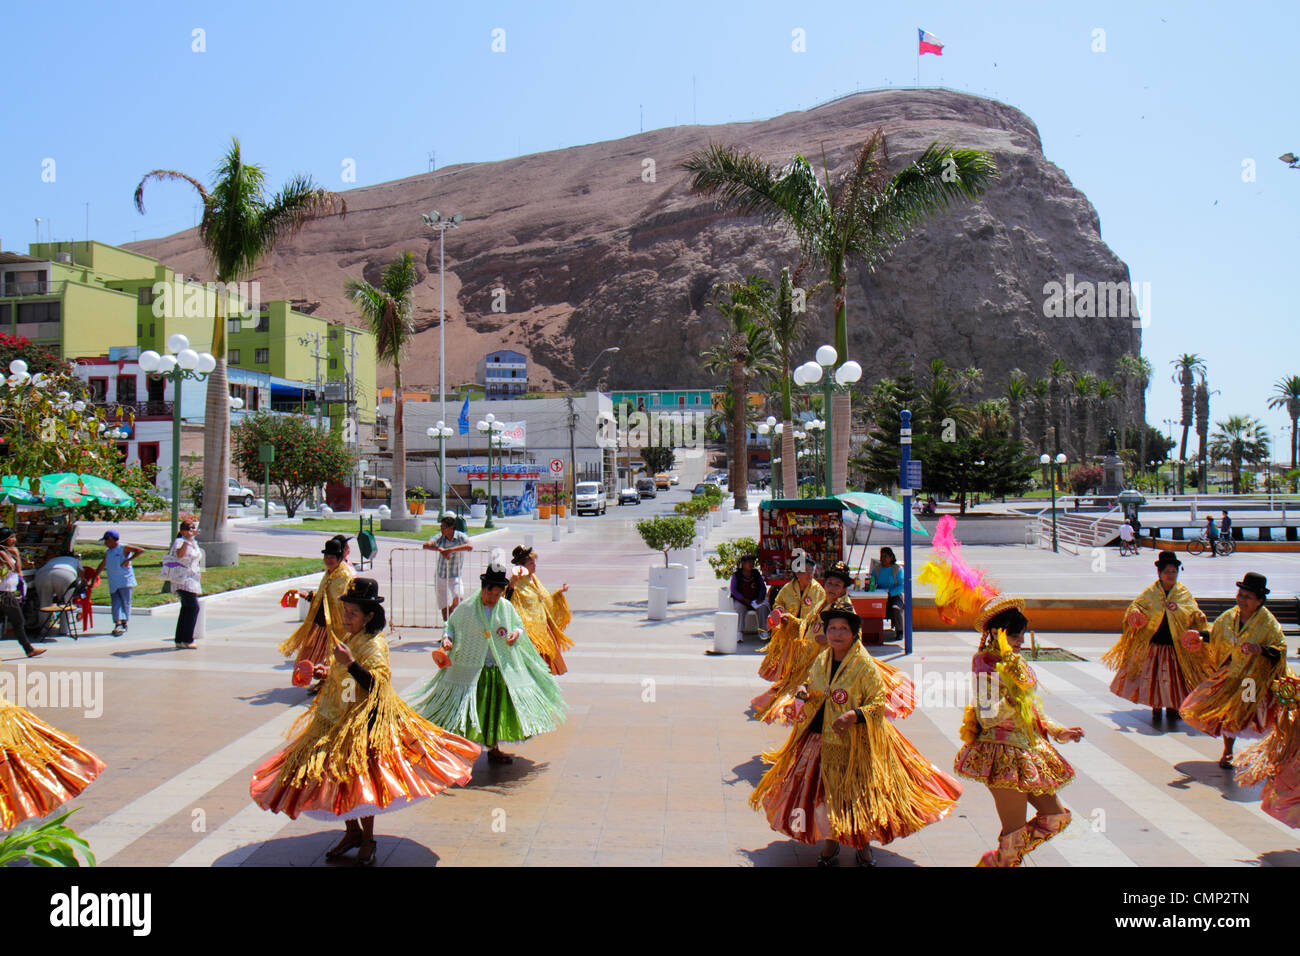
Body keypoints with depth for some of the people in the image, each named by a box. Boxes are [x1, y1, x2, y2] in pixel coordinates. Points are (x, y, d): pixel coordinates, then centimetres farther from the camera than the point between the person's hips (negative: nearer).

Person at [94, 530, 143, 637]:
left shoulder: (123, 548, -3)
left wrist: (128, 560, -18)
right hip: (113, 583, 5)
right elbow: (102, 566, 24)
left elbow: (141, 550, -12)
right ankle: (118, 624, -16)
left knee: (125, 603, 0)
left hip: (125, 581, -5)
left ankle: (125, 624, 9)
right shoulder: (107, 552, 17)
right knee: (116, 603, -7)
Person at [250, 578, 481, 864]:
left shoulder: (374, 645, -16)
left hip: (362, 723, -8)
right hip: (336, 721, 8)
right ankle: (352, 831, 29)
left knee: (361, 780, -1)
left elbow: (377, 684, -25)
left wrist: (350, 663, -31)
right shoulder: (348, 639, 11)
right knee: (338, 776, 11)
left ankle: (367, 841, 16)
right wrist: (329, 673, 7)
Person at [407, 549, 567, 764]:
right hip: (470, 669, -4)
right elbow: (451, 624, 6)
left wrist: (517, 633, -5)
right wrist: (447, 639, -13)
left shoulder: (506, 608, 2)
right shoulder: (466, 608, -8)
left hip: (502, 669, 4)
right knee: (465, 710, -4)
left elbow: (519, 624, 16)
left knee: (496, 710, 13)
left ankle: (494, 749, 29)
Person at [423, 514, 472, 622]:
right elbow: (426, 545, -18)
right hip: (440, 576, 3)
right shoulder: (440, 538, -2)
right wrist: (440, 549, -34)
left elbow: (470, 547, -30)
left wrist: (450, 549, -36)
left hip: (455, 577, -3)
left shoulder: (461, 537, -10)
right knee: (444, 607, 9)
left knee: (459, 598, -26)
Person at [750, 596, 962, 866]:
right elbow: (812, 689, 20)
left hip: (854, 743, -5)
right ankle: (830, 844, 31)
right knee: (825, 793, 10)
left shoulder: (865, 666, -13)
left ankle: (863, 846, 28)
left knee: (858, 795, 4)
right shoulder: (821, 661, 4)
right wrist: (804, 692, -2)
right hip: (821, 740, 5)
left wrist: (855, 716, -26)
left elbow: (879, 703, -12)